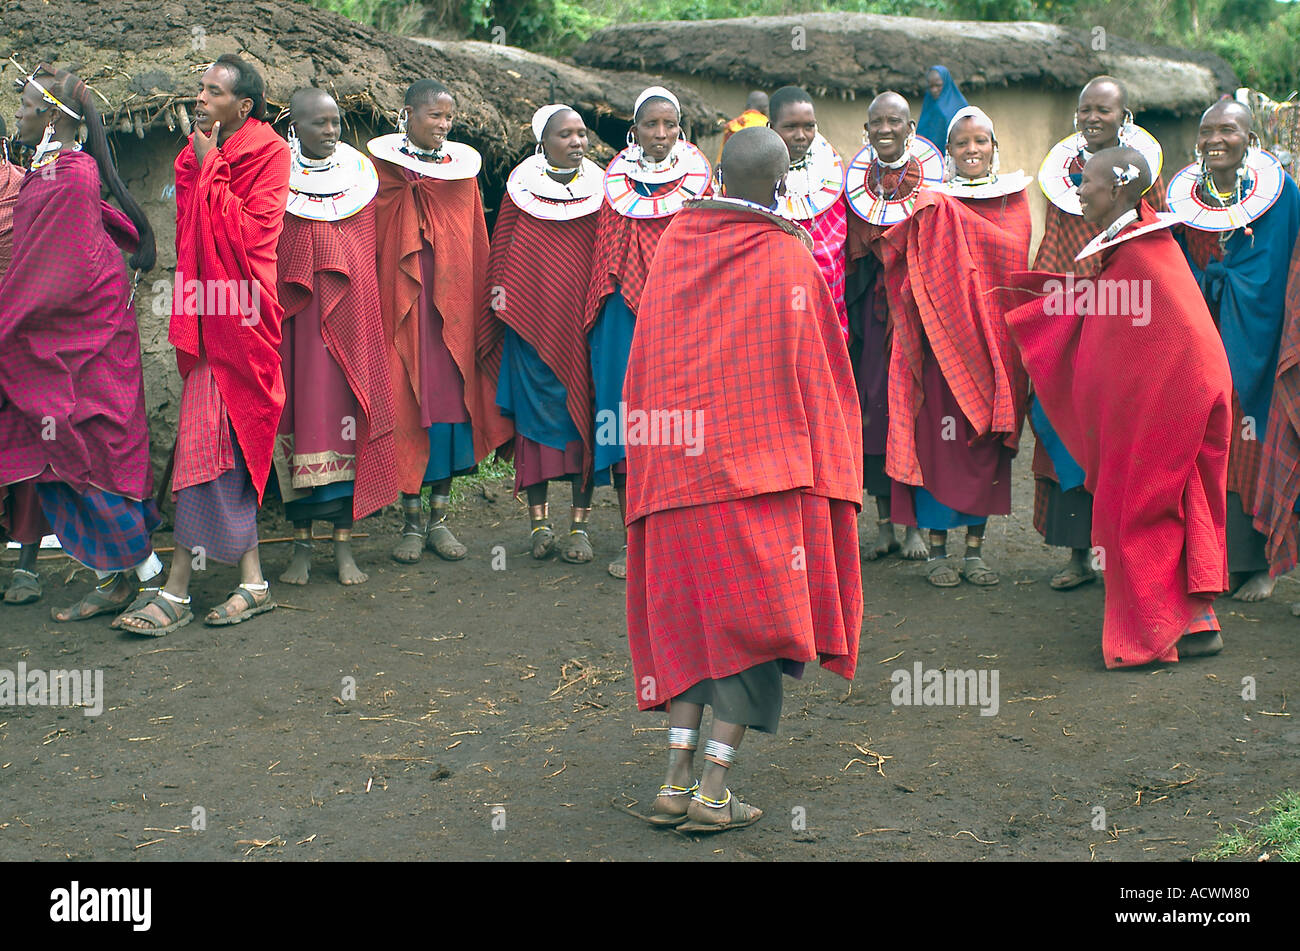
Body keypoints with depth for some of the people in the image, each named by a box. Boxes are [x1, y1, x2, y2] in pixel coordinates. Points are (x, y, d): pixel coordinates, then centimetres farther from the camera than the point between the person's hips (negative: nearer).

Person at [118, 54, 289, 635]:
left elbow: (248, 233, -16)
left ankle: (175, 593, -7)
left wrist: (208, 169, -10)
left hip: (238, 317, -8)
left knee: (207, 446, -9)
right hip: (206, 313, 8)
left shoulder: (268, 154, -5)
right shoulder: (196, 154, 16)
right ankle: (252, 583, 18)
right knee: (228, 452, 9)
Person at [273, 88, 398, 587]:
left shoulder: (359, 175, 8)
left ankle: (344, 542, 4)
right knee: (295, 414, 0)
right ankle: (301, 544, 8)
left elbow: (371, 253, 12)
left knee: (344, 417, -2)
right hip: (291, 318, -1)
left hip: (347, 316, 1)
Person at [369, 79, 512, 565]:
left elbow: (477, 248, 13)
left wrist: (482, 310, 8)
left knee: (450, 402, 1)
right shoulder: (383, 169, 3)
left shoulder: (462, 170, 11)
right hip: (401, 303, -2)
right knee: (407, 406, -2)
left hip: (452, 306, 3)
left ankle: (440, 519, 10)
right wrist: (370, 303, -6)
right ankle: (412, 520, 6)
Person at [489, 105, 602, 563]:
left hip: (582, 314, 1)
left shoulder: (599, 188, 9)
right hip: (530, 312, 0)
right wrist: (498, 289, 1)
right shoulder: (521, 186, 7)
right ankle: (539, 519, 7)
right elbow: (502, 242, 10)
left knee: (583, 408, -2)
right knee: (535, 407, -1)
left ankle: (580, 523, 3)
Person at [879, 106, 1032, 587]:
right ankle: (938, 550, 5)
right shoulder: (935, 202, 1)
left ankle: (975, 549, 14)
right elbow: (923, 275, -5)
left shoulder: (1015, 199, 11)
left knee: (987, 439, 5)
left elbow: (1019, 266, 13)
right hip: (945, 335, -3)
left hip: (996, 338, 3)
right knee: (941, 437, -5)